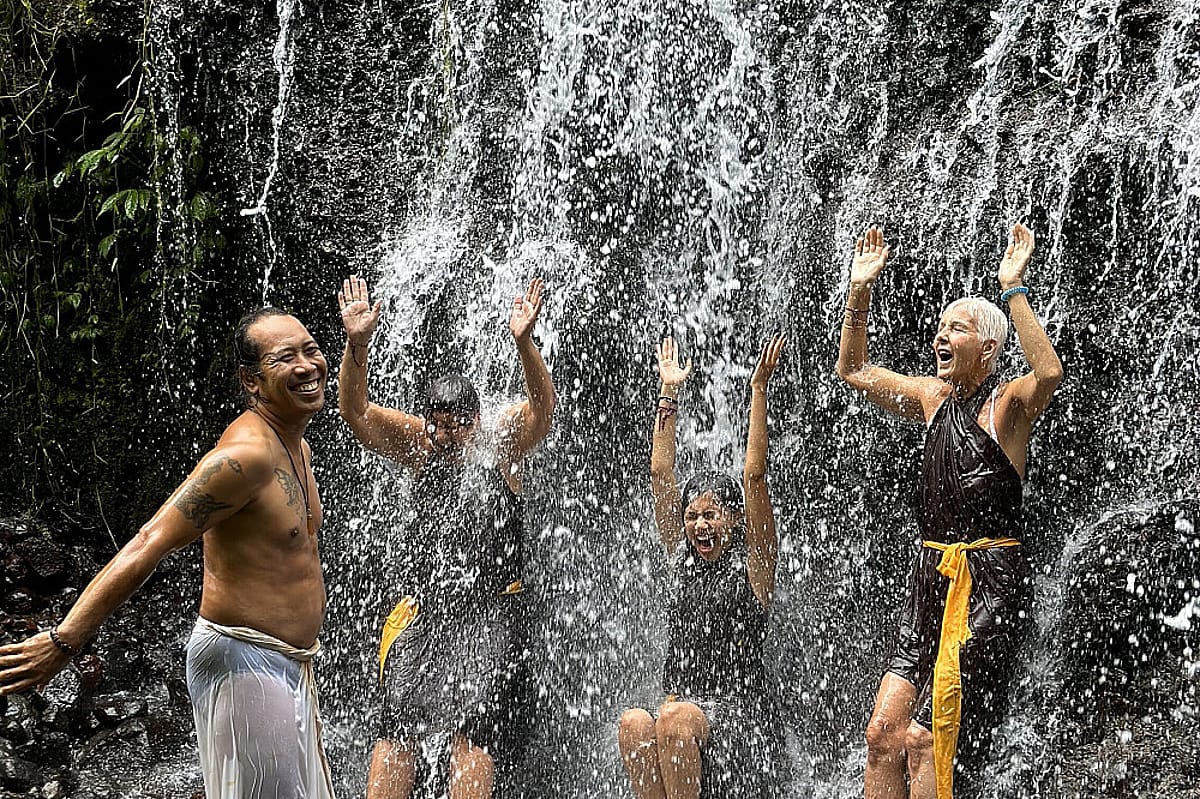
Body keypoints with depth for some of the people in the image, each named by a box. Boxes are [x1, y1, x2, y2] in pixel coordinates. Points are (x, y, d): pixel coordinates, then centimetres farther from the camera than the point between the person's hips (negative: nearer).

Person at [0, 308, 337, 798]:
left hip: (288, 666, 10)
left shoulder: (297, 447, 9)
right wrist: (65, 641, -31)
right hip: (244, 664, -10)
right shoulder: (245, 454, -22)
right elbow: (147, 547, -27)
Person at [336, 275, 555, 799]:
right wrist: (357, 344, -23)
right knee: (398, 721, -10)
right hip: (425, 605, 2)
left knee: (474, 727, -13)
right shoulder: (417, 446, 6)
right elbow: (355, 410, -5)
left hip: (490, 610, -2)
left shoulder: (502, 441, 0)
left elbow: (542, 408, -18)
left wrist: (524, 342, -36)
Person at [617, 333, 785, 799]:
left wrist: (759, 389, -6)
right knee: (633, 724, -29)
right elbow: (660, 474, 17)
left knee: (676, 719, -35)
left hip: (735, 709, -4)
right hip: (681, 702, 4)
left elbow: (754, 476, -5)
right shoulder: (683, 559, 17)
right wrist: (669, 393, 18)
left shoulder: (752, 564, 4)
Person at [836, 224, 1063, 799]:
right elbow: (853, 370, 24)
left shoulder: (1007, 403, -6)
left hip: (990, 585, -7)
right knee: (882, 734, 0)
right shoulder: (934, 398, 14)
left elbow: (1049, 372, -29)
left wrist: (1013, 289, -27)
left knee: (924, 740, -10)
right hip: (931, 580, 7)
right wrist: (860, 291, 12)